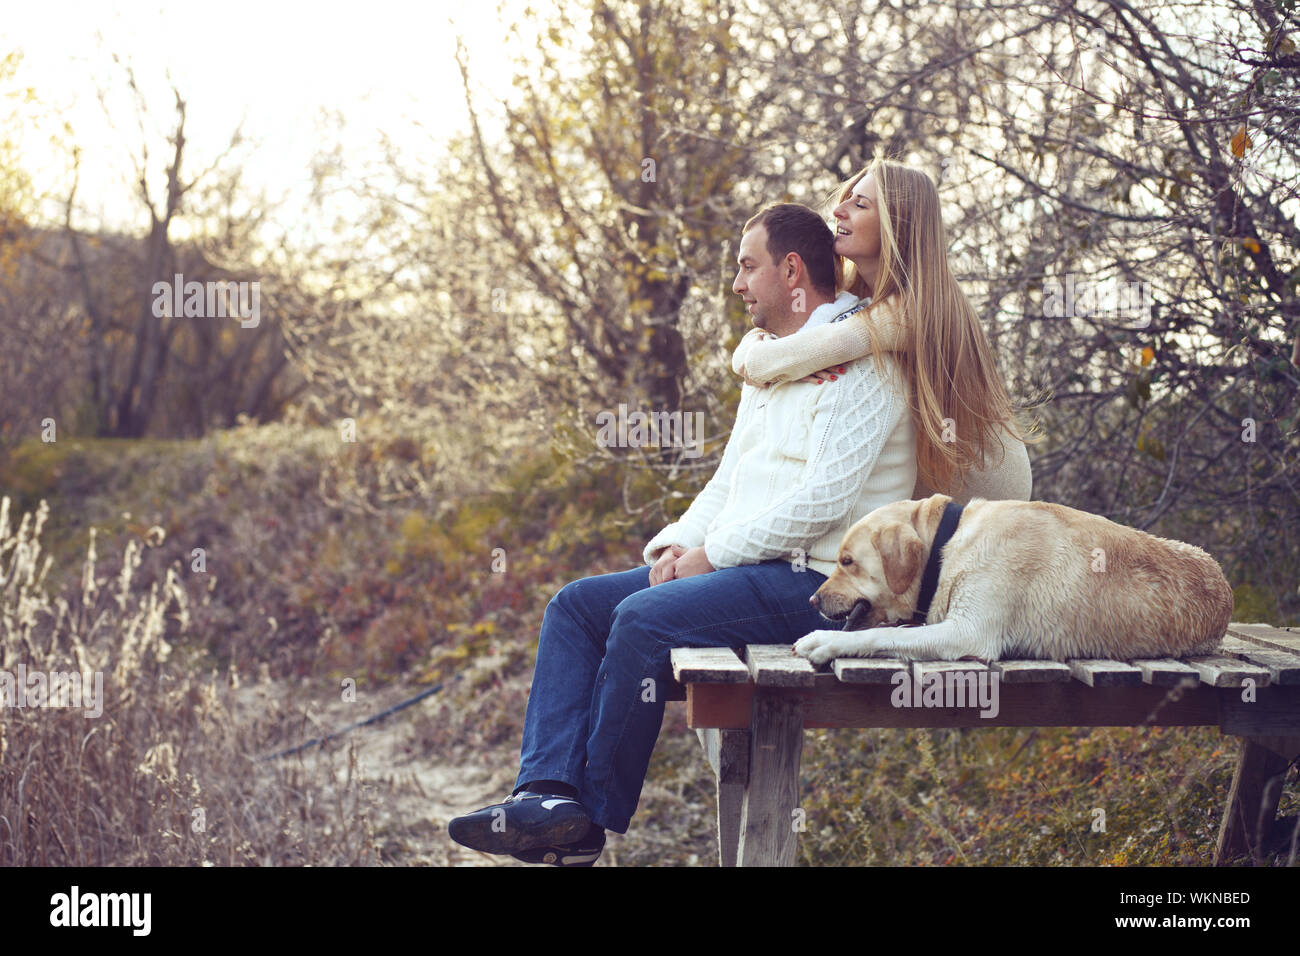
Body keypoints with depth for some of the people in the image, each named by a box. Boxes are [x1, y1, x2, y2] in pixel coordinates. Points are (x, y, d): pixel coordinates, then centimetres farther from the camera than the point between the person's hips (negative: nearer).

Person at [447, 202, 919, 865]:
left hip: (817, 583, -10)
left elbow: (824, 499, -20)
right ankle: (549, 792, -17)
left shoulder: (860, 360, -9)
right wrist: (676, 544, 2)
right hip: (746, 569, 10)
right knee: (575, 605, -3)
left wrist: (712, 554, -15)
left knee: (645, 618, -28)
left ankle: (591, 818, -15)